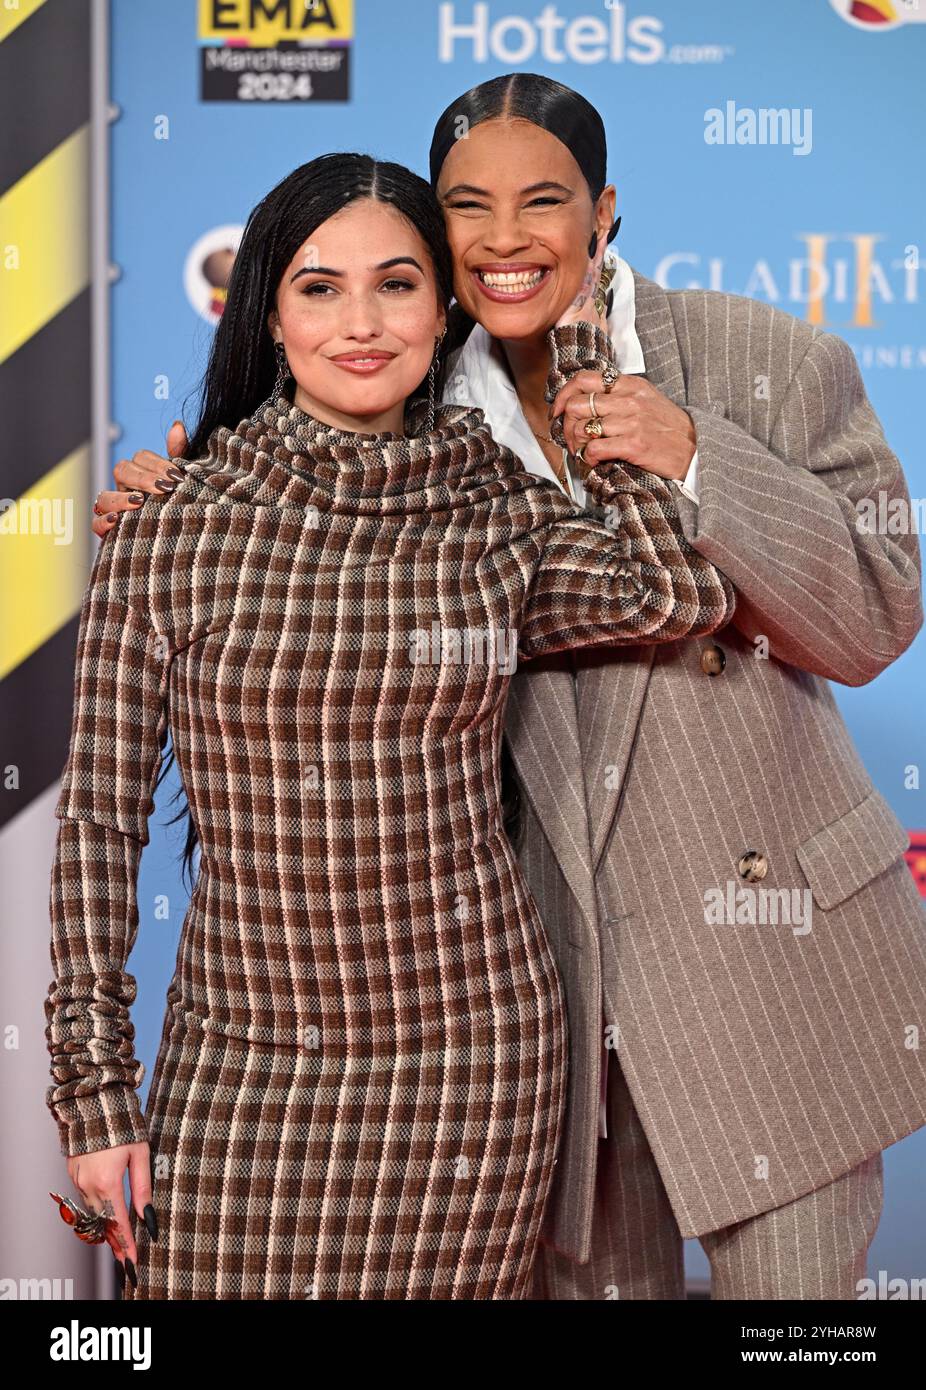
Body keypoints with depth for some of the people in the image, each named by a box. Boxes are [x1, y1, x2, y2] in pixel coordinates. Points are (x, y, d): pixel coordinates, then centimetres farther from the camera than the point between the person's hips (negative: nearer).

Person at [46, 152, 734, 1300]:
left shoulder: (501, 522, 2)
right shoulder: (169, 528, -3)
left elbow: (688, 593, -16)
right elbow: (98, 819, 0)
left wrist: (578, 341, -5)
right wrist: (93, 1085, -3)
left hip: (470, 1056, 1)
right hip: (237, 1071, -1)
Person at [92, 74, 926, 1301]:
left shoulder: (769, 362, -6)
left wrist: (697, 466, -21)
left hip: (774, 957, -2)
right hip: (551, 965, 3)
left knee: (792, 1283, 6)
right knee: (585, 1275, 13)